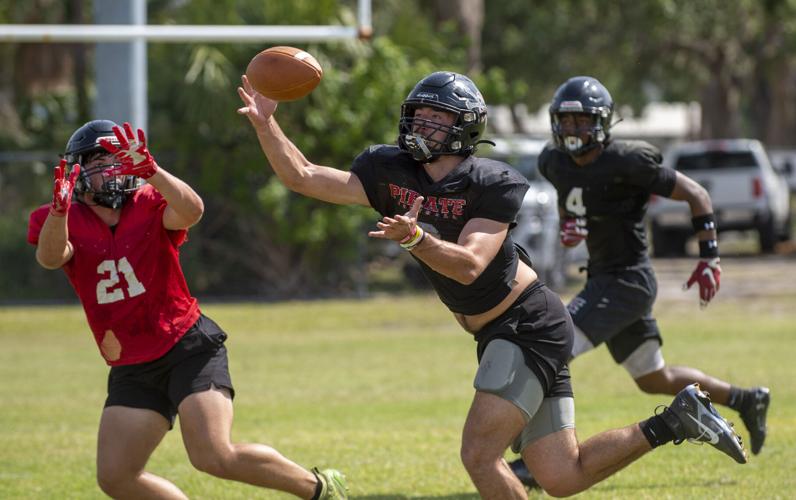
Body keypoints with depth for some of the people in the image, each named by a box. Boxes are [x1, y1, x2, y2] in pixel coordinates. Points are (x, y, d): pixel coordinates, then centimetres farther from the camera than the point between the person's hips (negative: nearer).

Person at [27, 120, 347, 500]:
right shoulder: (66, 221, 0)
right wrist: (59, 208, -45)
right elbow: (50, 257, -24)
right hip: (131, 370, 4)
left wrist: (149, 171, -44)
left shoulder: (150, 205, -4)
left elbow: (192, 211, -27)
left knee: (214, 458, -20)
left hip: (188, 350, -4)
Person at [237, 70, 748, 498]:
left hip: (530, 325, -8)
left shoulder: (492, 183, -16)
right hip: (500, 336, 8)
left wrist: (414, 237, -43)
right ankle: (677, 421, 18)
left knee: (480, 456, -17)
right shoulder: (390, 173, 1)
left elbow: (468, 264, -27)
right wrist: (265, 123, -13)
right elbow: (303, 177, -2)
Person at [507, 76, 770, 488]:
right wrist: (569, 223, 0)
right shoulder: (555, 162, 3)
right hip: (603, 279, 9)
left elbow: (695, 194, -11)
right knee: (654, 380, 21)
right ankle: (746, 400, 38)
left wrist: (709, 258, -14)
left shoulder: (626, 162, -18)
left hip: (627, 281, -9)